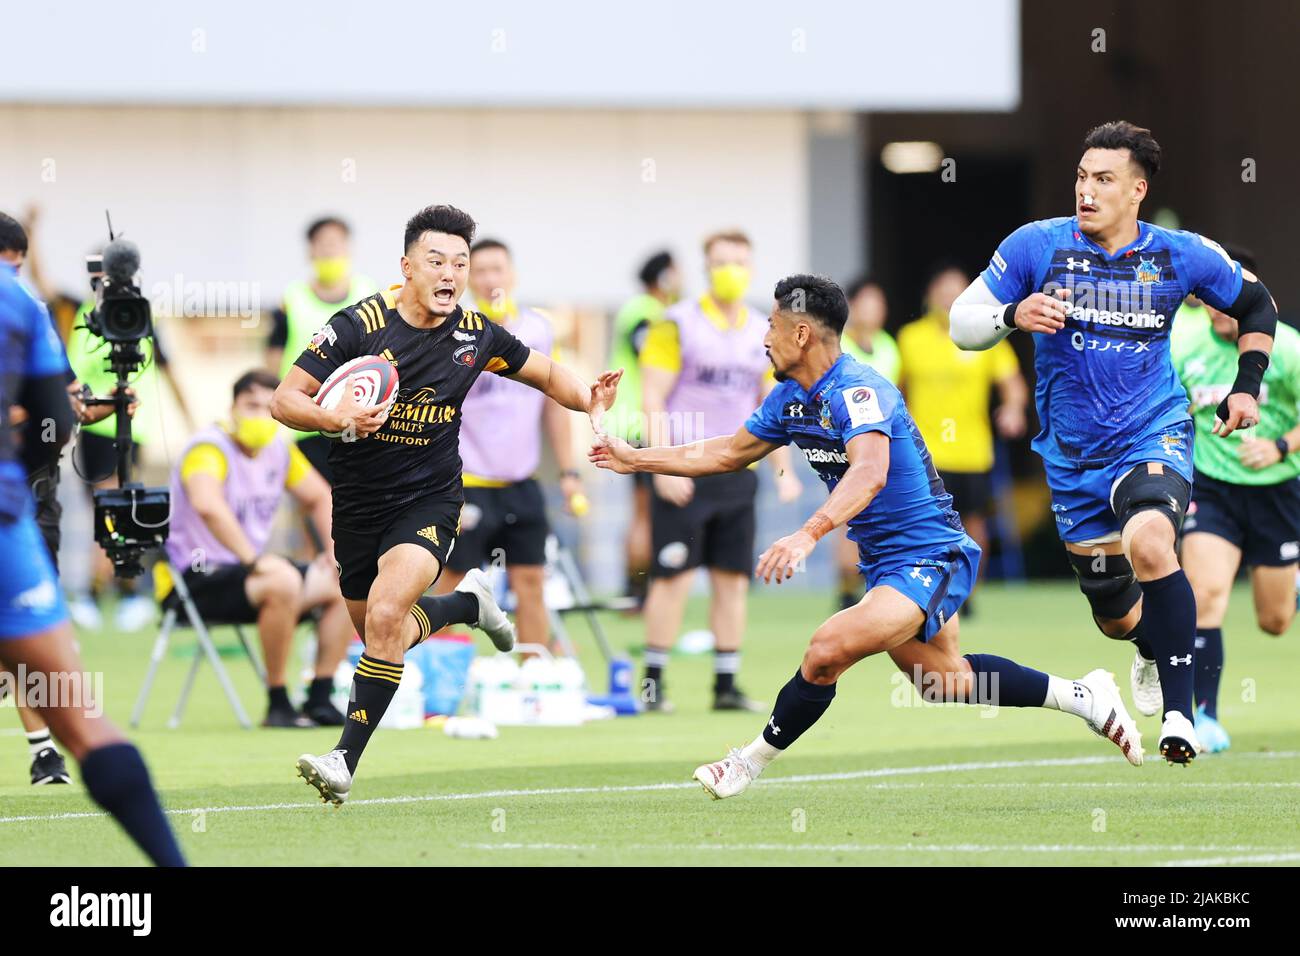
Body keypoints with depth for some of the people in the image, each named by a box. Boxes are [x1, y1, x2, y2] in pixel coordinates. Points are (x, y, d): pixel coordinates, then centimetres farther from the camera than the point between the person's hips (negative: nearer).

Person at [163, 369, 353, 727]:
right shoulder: (210, 448, -18)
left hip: (244, 569, 9)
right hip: (193, 577, -9)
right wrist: (253, 560, -39)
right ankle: (278, 707, -26)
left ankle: (320, 700, 3)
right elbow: (206, 503, -40)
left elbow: (319, 498, 24)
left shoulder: (279, 451, 8)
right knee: (283, 582, -35)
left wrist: (335, 551, 8)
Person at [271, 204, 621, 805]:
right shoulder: (360, 325, -14)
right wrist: (338, 419, -33)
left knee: (385, 617, -25)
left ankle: (345, 761, -19)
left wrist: (589, 399, -8)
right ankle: (467, 603, 46)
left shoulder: (476, 336, -6)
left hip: (428, 502, -1)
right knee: (378, 633, 16)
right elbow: (284, 400, -13)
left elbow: (546, 374, 13)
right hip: (358, 503, 1)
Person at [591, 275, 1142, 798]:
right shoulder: (790, 399, 6)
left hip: (930, 558, -11)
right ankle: (1081, 695, 32)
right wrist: (636, 460, 18)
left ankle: (753, 761, -9)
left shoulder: (857, 392, -24)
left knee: (828, 650, -26)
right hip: (886, 562, 11)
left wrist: (809, 534, -54)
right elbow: (729, 453, 20)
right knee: (945, 679, 21)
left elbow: (870, 472, -41)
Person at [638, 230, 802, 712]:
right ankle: (653, 682, 2)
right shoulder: (677, 325, -5)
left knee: (733, 580, 5)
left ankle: (726, 685, 11)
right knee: (673, 577, -5)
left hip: (736, 471, 5)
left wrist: (784, 468, 10)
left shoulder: (763, 333, 11)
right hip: (682, 472, -5)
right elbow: (652, 399, -8)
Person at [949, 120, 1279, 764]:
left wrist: (1246, 386, 2)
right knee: (1116, 618, 13)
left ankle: (1179, 710, -29)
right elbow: (961, 323, -4)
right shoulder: (1038, 246, -7)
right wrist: (1014, 315, -24)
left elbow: (1256, 306, 13)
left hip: (1154, 433, -3)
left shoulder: (1182, 255, -5)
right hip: (1074, 456, 3)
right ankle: (1154, 648, 53)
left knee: (1149, 543, -35)